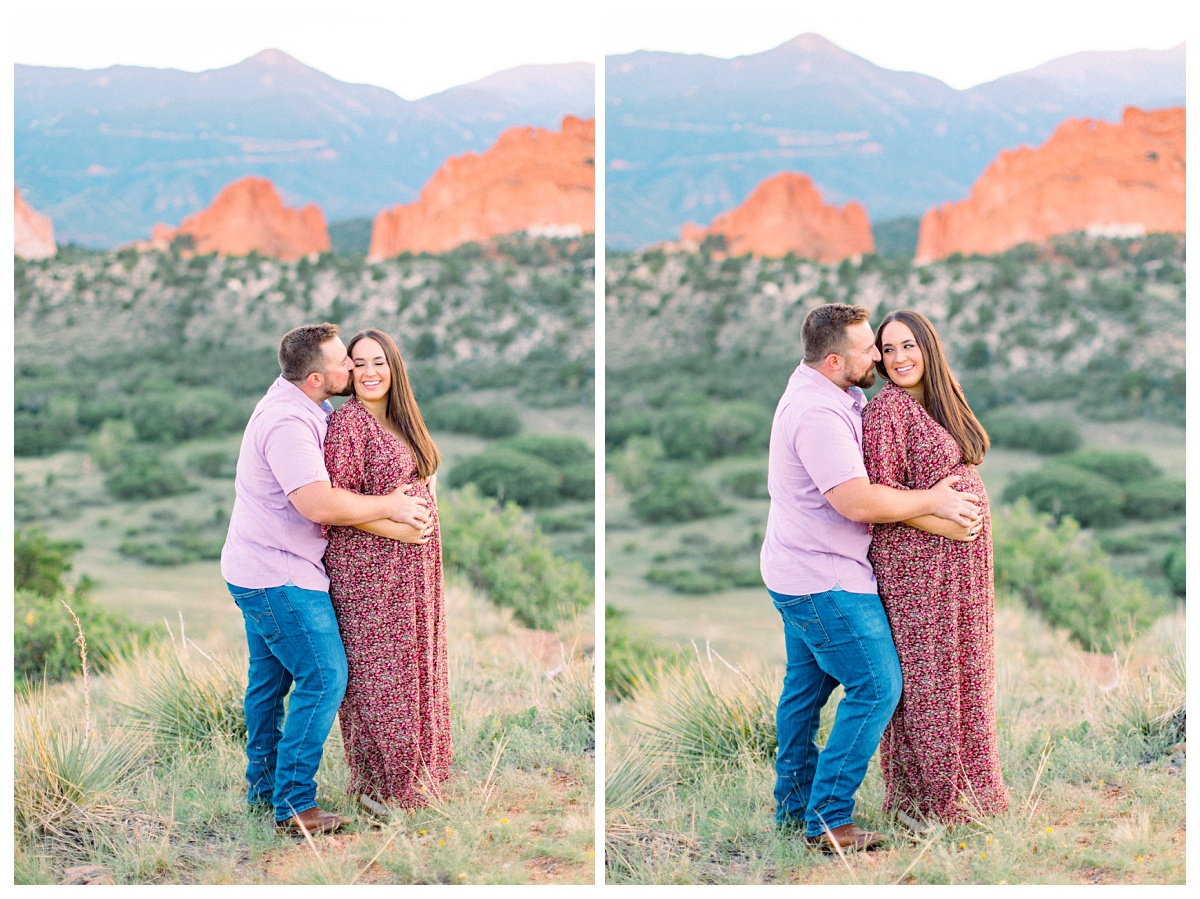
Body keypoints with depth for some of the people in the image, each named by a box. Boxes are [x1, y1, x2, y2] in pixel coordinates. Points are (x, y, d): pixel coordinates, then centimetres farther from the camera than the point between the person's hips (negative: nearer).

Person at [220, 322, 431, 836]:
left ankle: (263, 784, 30)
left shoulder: (293, 398, 7)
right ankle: (293, 804, -6)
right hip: (280, 577, -10)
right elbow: (320, 504, -32)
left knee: (269, 676, 18)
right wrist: (391, 507, -21)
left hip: (256, 569, 10)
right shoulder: (288, 423, -25)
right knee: (324, 677, -9)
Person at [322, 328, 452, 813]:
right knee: (376, 672, 0)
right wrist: (397, 528, -19)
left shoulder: (399, 420, 11)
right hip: (370, 569, -8)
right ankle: (374, 780, 11)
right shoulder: (348, 420, -14)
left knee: (411, 665, 15)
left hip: (413, 570, 8)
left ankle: (412, 767, 27)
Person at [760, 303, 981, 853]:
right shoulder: (818, 412, -26)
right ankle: (827, 821, -4)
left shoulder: (817, 388, 8)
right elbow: (857, 501, -30)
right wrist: (934, 502, -18)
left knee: (806, 685, 18)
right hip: (826, 583, -11)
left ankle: (794, 803, 29)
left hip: (798, 574, 11)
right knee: (876, 688, -6)